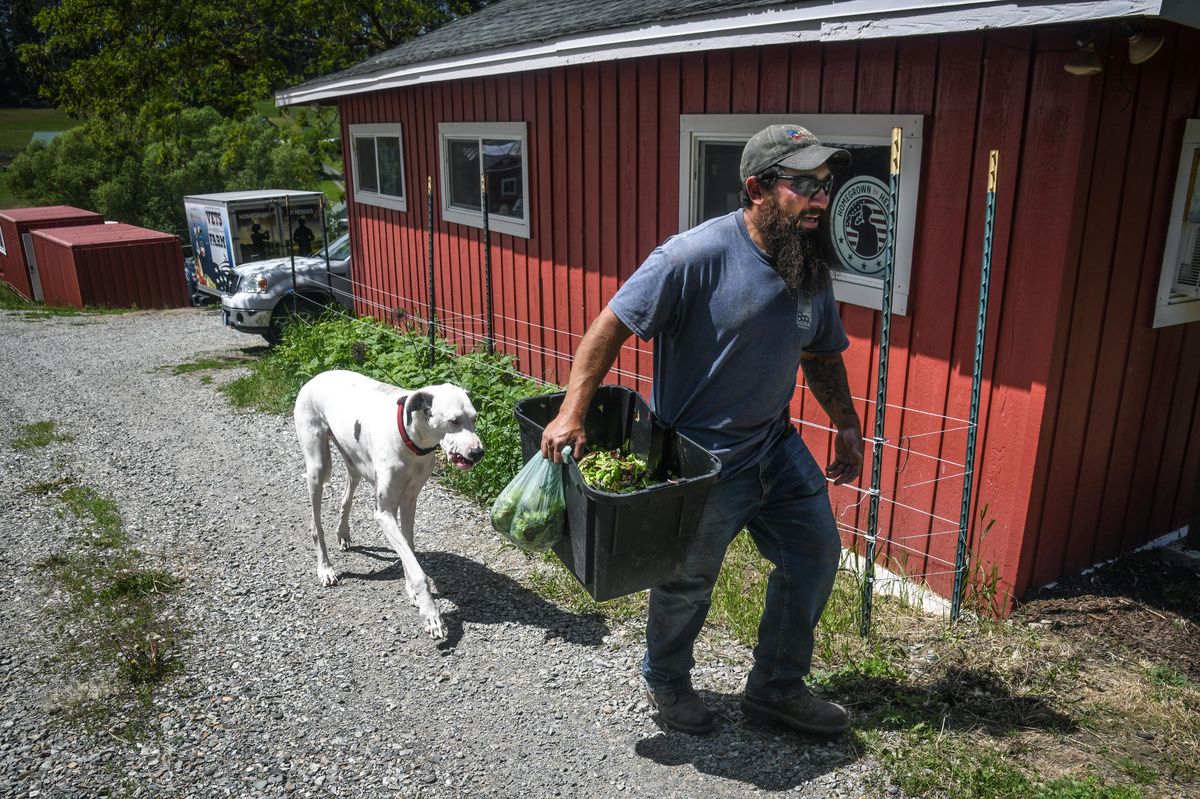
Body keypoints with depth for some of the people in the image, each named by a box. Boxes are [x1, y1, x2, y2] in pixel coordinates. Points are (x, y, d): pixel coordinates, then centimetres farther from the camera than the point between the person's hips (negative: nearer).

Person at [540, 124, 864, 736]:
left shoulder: (812, 266, 1)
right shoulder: (697, 255, -23)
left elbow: (822, 355, 16)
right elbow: (613, 323, -23)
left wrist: (847, 425, 14)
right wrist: (571, 414, -28)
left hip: (777, 446, 7)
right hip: (701, 459, -7)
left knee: (816, 556, 13)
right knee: (688, 583, 12)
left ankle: (775, 688, 33)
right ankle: (665, 681, 42)